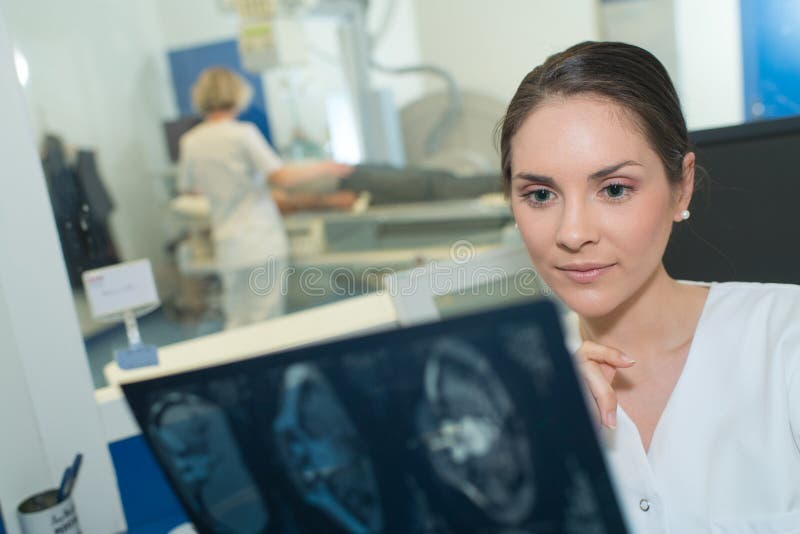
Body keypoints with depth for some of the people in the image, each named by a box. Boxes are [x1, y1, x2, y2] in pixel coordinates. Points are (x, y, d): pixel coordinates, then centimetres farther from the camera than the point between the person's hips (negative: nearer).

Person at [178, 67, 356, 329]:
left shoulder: (190, 142, 6)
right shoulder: (243, 133, -10)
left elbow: (187, 187, 21)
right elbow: (281, 177, -17)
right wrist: (324, 168, -4)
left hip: (228, 248, 5)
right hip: (263, 246, -5)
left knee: (237, 325, 14)